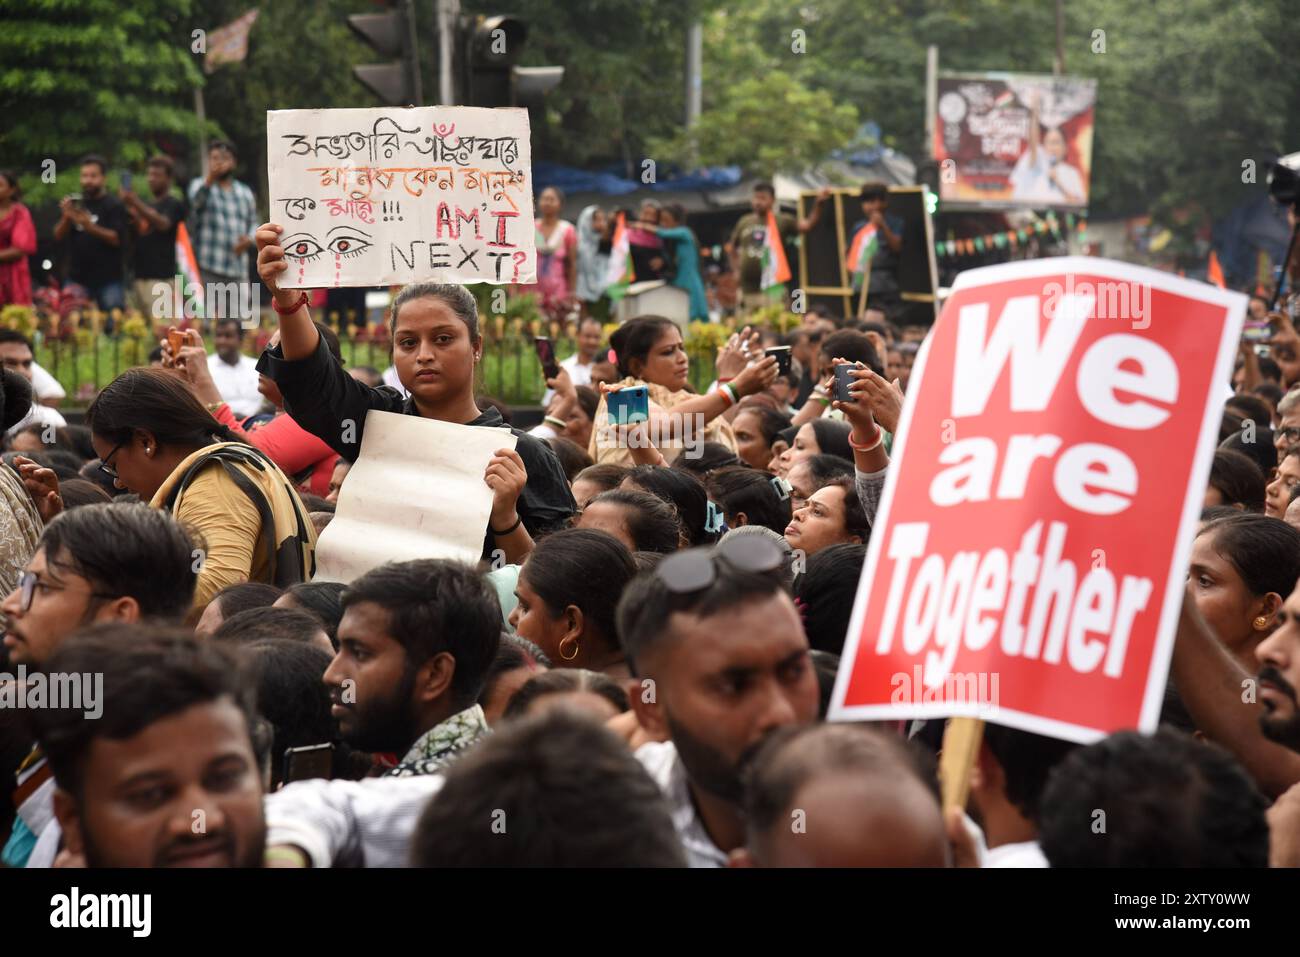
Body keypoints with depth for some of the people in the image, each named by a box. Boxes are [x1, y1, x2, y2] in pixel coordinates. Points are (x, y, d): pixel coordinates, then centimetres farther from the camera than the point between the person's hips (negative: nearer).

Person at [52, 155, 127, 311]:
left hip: (107, 280, -4)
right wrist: (66, 218, -12)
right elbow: (58, 236, 9)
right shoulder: (75, 203, 12)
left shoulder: (114, 205, -1)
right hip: (77, 278, 4)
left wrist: (91, 227, -24)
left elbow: (116, 239, -10)